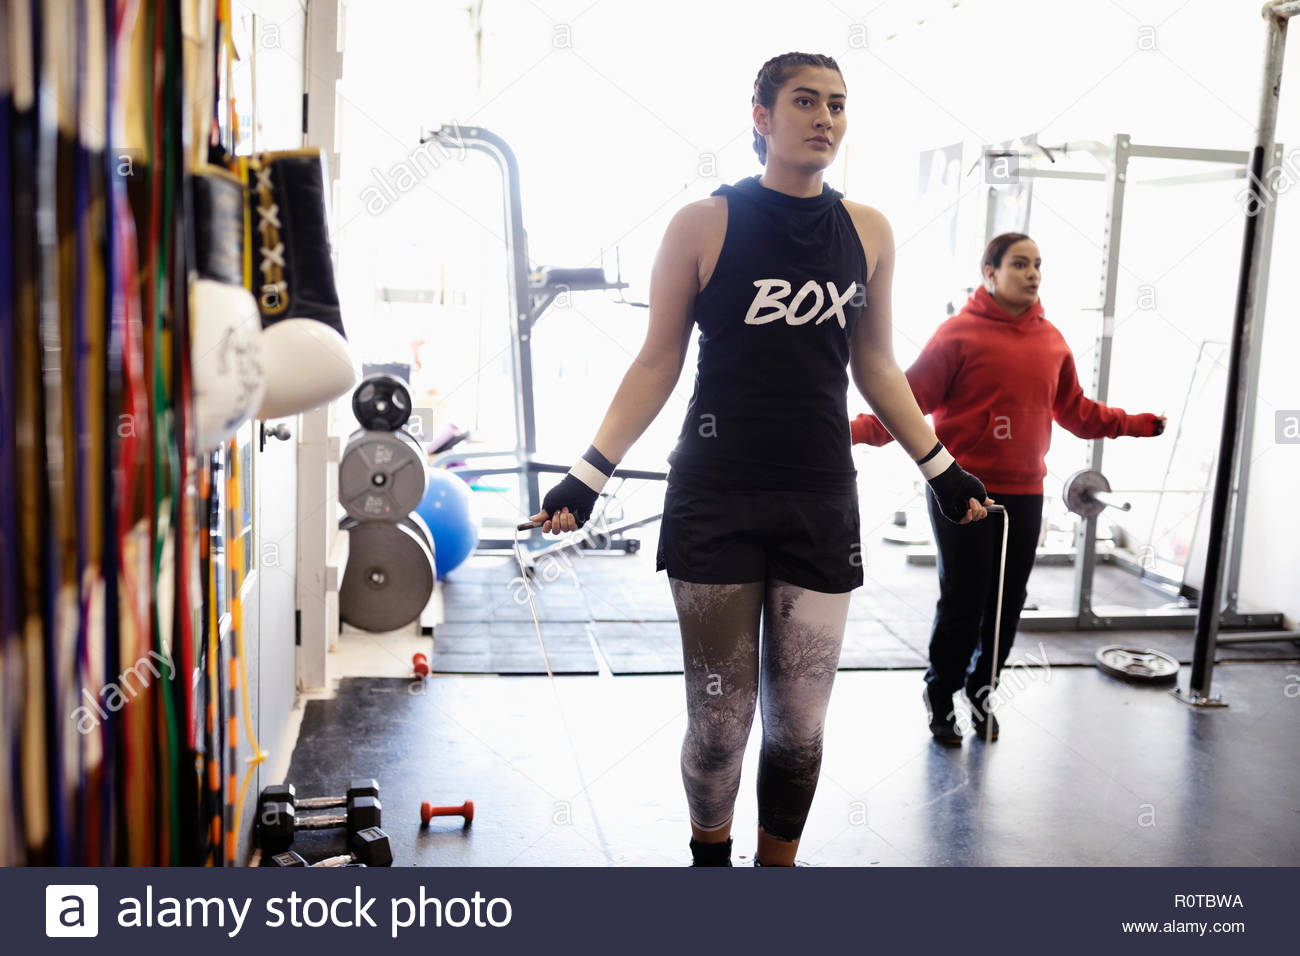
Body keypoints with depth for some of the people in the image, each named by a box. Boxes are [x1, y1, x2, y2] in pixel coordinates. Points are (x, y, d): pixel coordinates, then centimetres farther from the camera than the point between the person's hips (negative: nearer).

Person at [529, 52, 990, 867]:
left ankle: (778, 862, 30)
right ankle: (710, 854, 33)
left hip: (821, 505, 3)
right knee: (720, 722, 5)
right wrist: (590, 476, -5)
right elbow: (658, 363, 0)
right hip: (716, 502, -2)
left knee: (799, 725, 7)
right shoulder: (704, 226, -2)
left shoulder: (867, 232, 7)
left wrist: (941, 469, 17)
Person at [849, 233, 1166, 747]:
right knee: (963, 602, 1)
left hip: (1025, 494, 5)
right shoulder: (960, 333, -8)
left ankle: (982, 689, 31)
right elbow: (909, 400, -13)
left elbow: (1076, 410, 21)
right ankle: (940, 696, 21)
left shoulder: (1051, 340, 9)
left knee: (1007, 602, 11)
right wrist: (853, 431, -25)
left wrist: (1140, 424, 25)